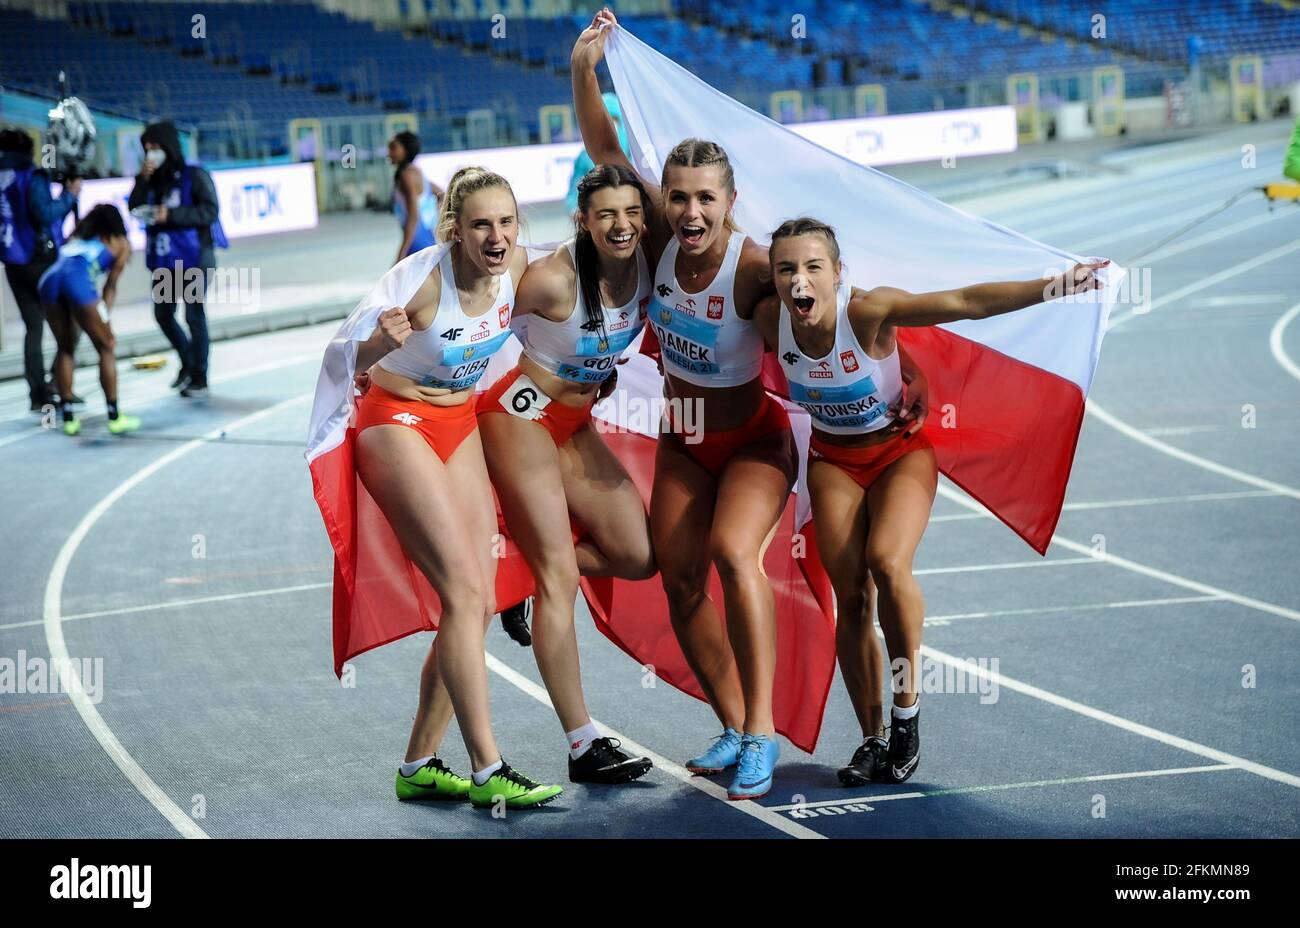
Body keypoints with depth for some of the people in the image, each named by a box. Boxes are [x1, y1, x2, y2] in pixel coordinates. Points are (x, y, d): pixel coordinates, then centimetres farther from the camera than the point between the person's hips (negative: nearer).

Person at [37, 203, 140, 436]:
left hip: (49, 279, 4)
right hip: (79, 279, -4)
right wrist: (104, 317, 12)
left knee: (65, 348, 17)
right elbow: (110, 286, 16)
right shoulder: (120, 243, 25)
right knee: (105, 348, 8)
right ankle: (114, 417, 6)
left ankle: (67, 417, 14)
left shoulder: (76, 237, 36)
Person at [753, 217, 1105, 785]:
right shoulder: (769, 318, -20)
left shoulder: (868, 310, -30)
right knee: (850, 595, -5)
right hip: (834, 460, 3)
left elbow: (964, 303, -38)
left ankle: (906, 713, -8)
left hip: (900, 450, -3)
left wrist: (1049, 288, -43)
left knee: (886, 563, -27)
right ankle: (872, 739, 9)